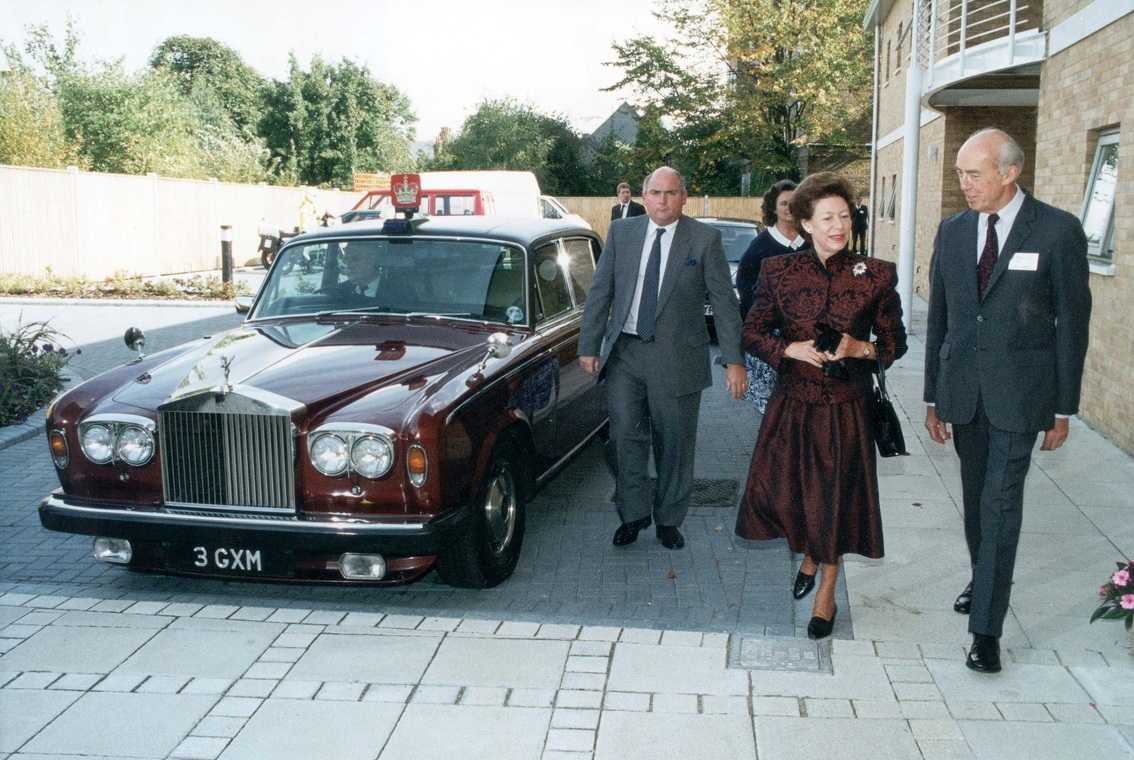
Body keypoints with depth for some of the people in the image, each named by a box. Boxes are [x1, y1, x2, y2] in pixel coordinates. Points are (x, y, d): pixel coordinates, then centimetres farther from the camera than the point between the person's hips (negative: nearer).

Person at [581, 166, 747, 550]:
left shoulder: (705, 238, -3)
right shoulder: (621, 232, 4)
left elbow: (724, 302, -3)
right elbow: (600, 292, 6)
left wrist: (734, 360, -7)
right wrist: (589, 346, 2)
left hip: (676, 357, -2)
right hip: (623, 353, 2)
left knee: (674, 445, 8)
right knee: (626, 439, 5)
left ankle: (668, 520, 25)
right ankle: (633, 514, 22)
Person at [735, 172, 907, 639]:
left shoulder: (876, 275, -5)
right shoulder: (779, 271, -3)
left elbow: (895, 342, 3)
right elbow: (753, 332, 3)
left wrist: (861, 348, -17)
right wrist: (791, 349, -14)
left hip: (845, 407, -1)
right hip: (792, 403, 1)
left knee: (836, 496, 8)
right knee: (778, 491, 5)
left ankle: (826, 596, 29)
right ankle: (810, 554, 41)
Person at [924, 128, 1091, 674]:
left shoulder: (1057, 231, -7)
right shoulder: (952, 231, 6)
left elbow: (1072, 322, -4)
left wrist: (1063, 408, -4)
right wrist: (933, 397, 10)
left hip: (1019, 393, -4)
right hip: (963, 391, 4)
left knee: (1001, 502, -6)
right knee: (976, 497, 16)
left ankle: (986, 627, 1)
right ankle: (983, 579, 37)